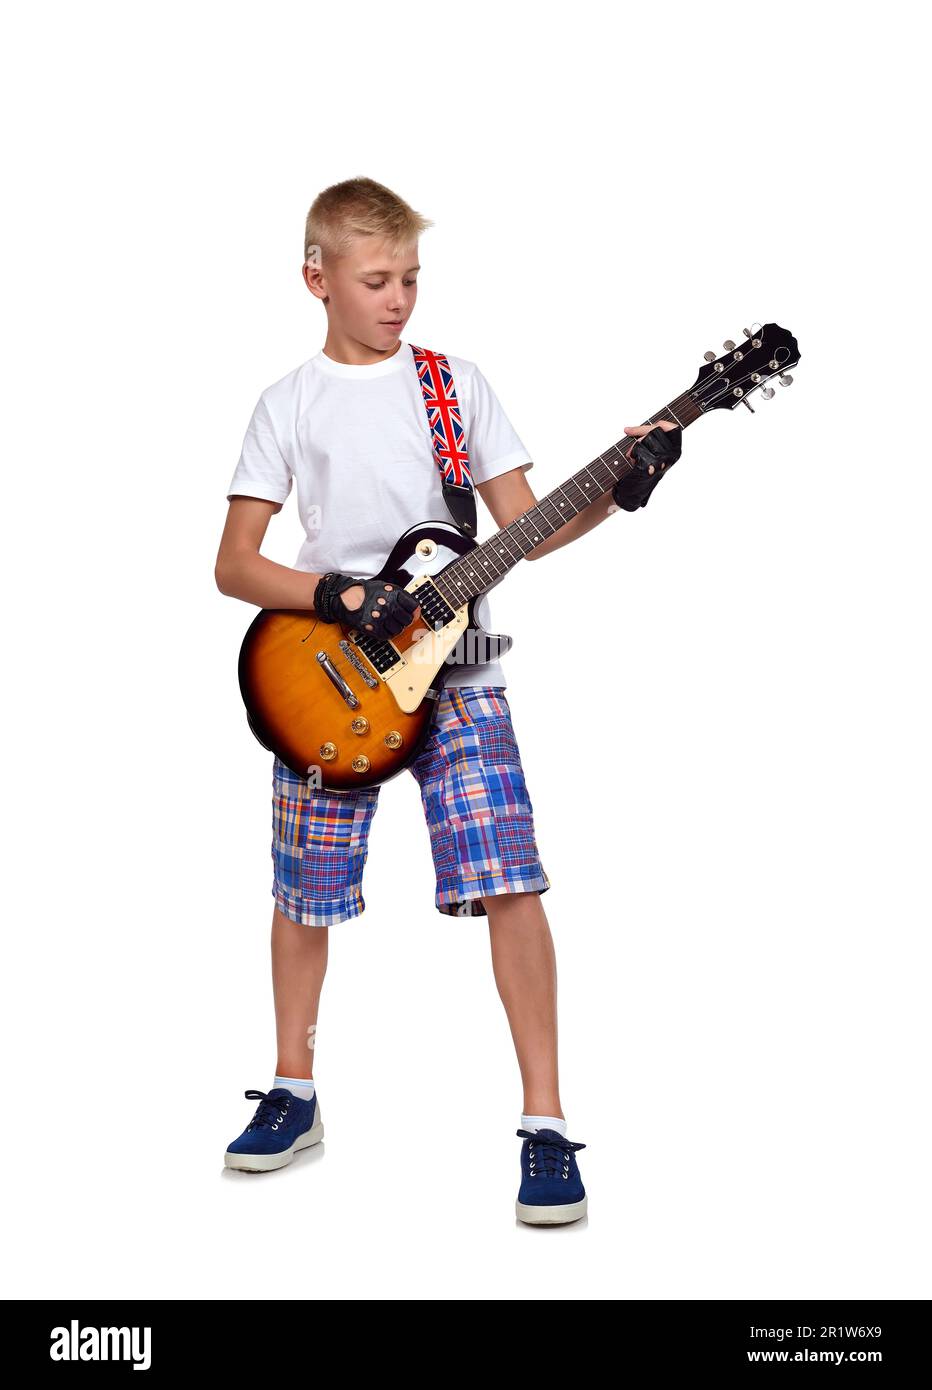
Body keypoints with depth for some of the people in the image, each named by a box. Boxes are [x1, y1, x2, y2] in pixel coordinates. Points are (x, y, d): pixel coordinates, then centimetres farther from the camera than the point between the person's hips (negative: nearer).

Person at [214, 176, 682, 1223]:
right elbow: (234, 564, 1)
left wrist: (618, 492, -11)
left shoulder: (456, 383, 6)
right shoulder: (290, 402, 4)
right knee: (304, 894, 11)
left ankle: (545, 1125, -4)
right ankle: (293, 1094, 31)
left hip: (454, 671, 0)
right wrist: (336, 595, -15)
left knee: (508, 883, -12)